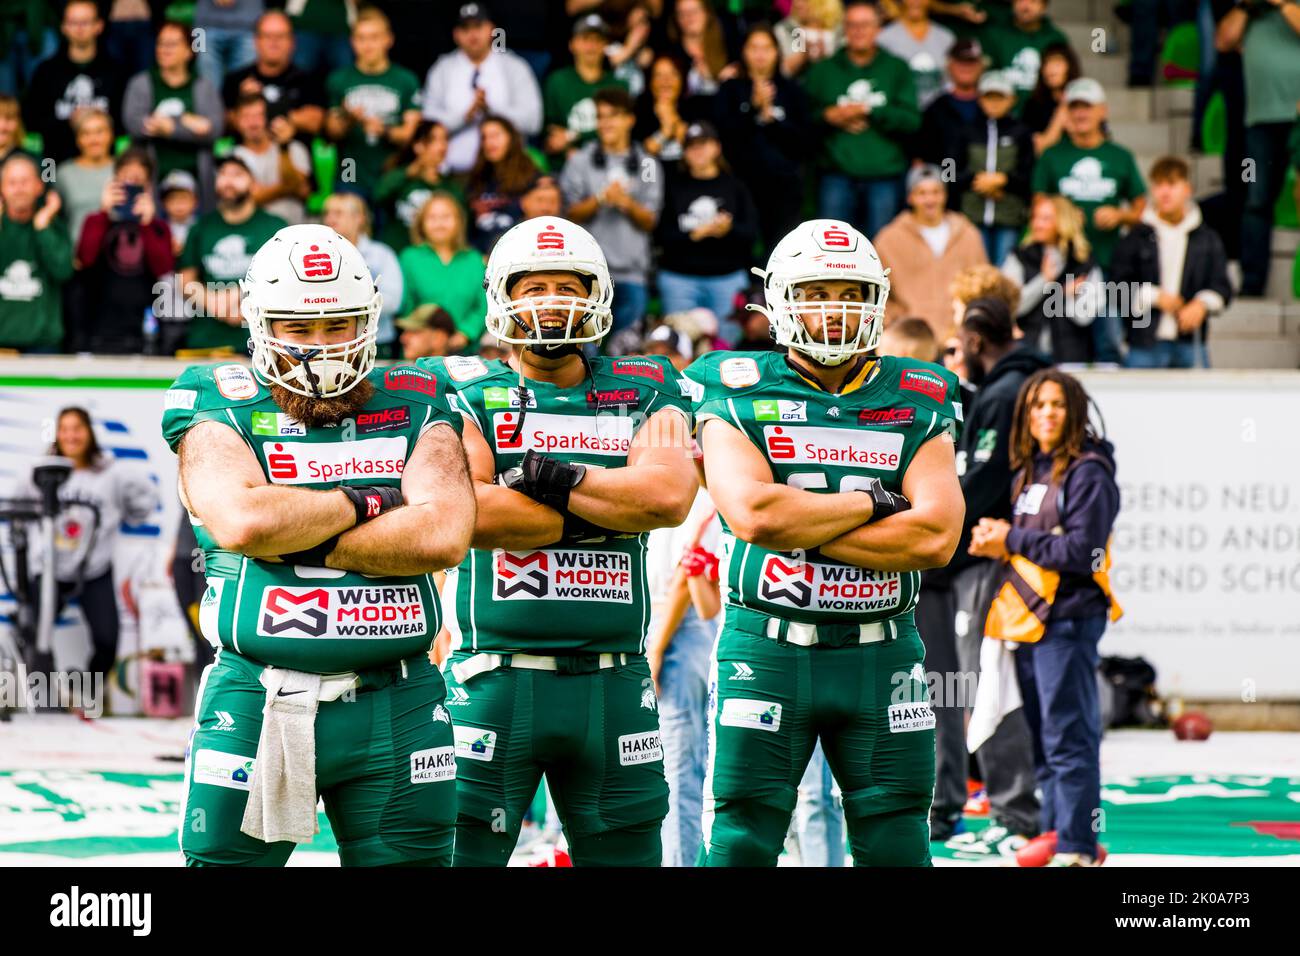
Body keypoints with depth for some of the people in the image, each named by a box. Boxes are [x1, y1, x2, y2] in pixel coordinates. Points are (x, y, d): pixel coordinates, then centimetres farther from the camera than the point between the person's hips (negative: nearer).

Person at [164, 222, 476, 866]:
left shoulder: (415, 414, 6)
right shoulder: (223, 418, 1)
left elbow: (444, 537, -12)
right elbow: (242, 521, -20)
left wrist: (298, 542, -12)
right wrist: (363, 503, -8)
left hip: (397, 709, 2)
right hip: (259, 707, -2)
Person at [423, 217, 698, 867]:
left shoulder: (644, 394, 10)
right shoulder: (465, 393, 3)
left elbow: (669, 495, -9)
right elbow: (464, 510, -15)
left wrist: (551, 478, -11)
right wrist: (604, 514, -11)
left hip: (612, 684, 2)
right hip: (496, 682, -2)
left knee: (626, 852, 6)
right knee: (464, 849, -3)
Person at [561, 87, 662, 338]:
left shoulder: (648, 165, 10)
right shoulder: (580, 162, 8)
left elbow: (649, 222, 5)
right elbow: (571, 213, 1)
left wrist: (627, 203, -13)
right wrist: (600, 199, -14)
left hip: (632, 271, 1)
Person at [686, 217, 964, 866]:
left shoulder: (918, 405, 6)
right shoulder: (740, 398, 0)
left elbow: (935, 536, -9)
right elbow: (753, 513, -18)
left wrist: (798, 528, -12)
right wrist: (872, 504, -9)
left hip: (882, 658, 2)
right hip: (766, 650, -2)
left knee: (897, 845, 4)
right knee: (739, 846, -2)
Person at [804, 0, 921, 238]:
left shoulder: (897, 69, 9)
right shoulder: (823, 70, 11)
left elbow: (911, 120, -2)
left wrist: (868, 111, -9)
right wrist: (829, 117, -10)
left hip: (884, 176, 0)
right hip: (837, 176, 0)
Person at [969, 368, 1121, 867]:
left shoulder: (1088, 472, -10)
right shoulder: (1029, 470, 15)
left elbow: (1081, 551, -17)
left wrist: (1013, 539, -13)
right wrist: (995, 541, 1)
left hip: (1069, 617, -9)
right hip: (1028, 618, 9)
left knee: (1068, 736, -8)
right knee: (1041, 737, 14)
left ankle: (1076, 846, -6)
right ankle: (1051, 831, 21)